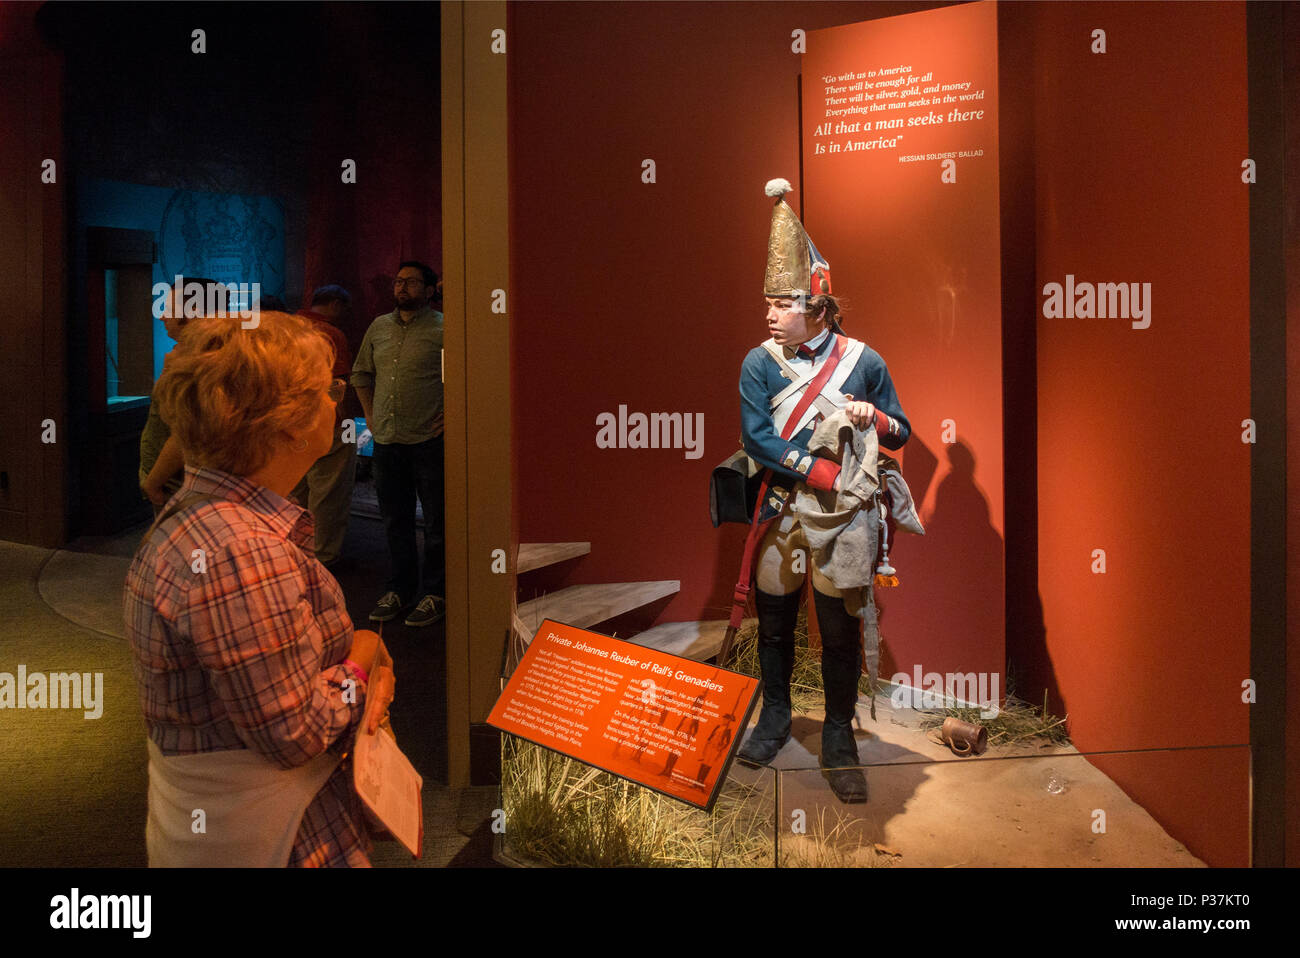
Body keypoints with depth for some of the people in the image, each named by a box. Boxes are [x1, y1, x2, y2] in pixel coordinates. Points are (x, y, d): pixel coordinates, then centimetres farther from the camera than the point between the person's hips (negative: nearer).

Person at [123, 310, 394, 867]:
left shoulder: (197, 513, 2)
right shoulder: (244, 554, -30)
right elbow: (293, 732, -25)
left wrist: (357, 678, -8)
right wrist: (359, 667, -9)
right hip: (282, 841, -9)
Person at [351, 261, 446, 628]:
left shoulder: (443, 328, -6)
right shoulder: (379, 327, 12)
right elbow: (361, 373, 25)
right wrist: (370, 415, 15)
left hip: (429, 441, -5)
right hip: (387, 439, 6)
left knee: (436, 521, 2)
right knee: (395, 520, 14)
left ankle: (434, 593, 14)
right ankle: (400, 588, 26)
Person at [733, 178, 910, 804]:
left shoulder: (863, 361, -2)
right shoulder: (760, 362, -2)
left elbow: (901, 435, 7)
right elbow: (758, 439, -12)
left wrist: (872, 417, -17)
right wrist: (828, 475, -20)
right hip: (782, 507, 1)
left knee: (840, 626, 4)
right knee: (774, 618, 12)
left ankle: (838, 736, 20)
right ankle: (775, 717, 32)